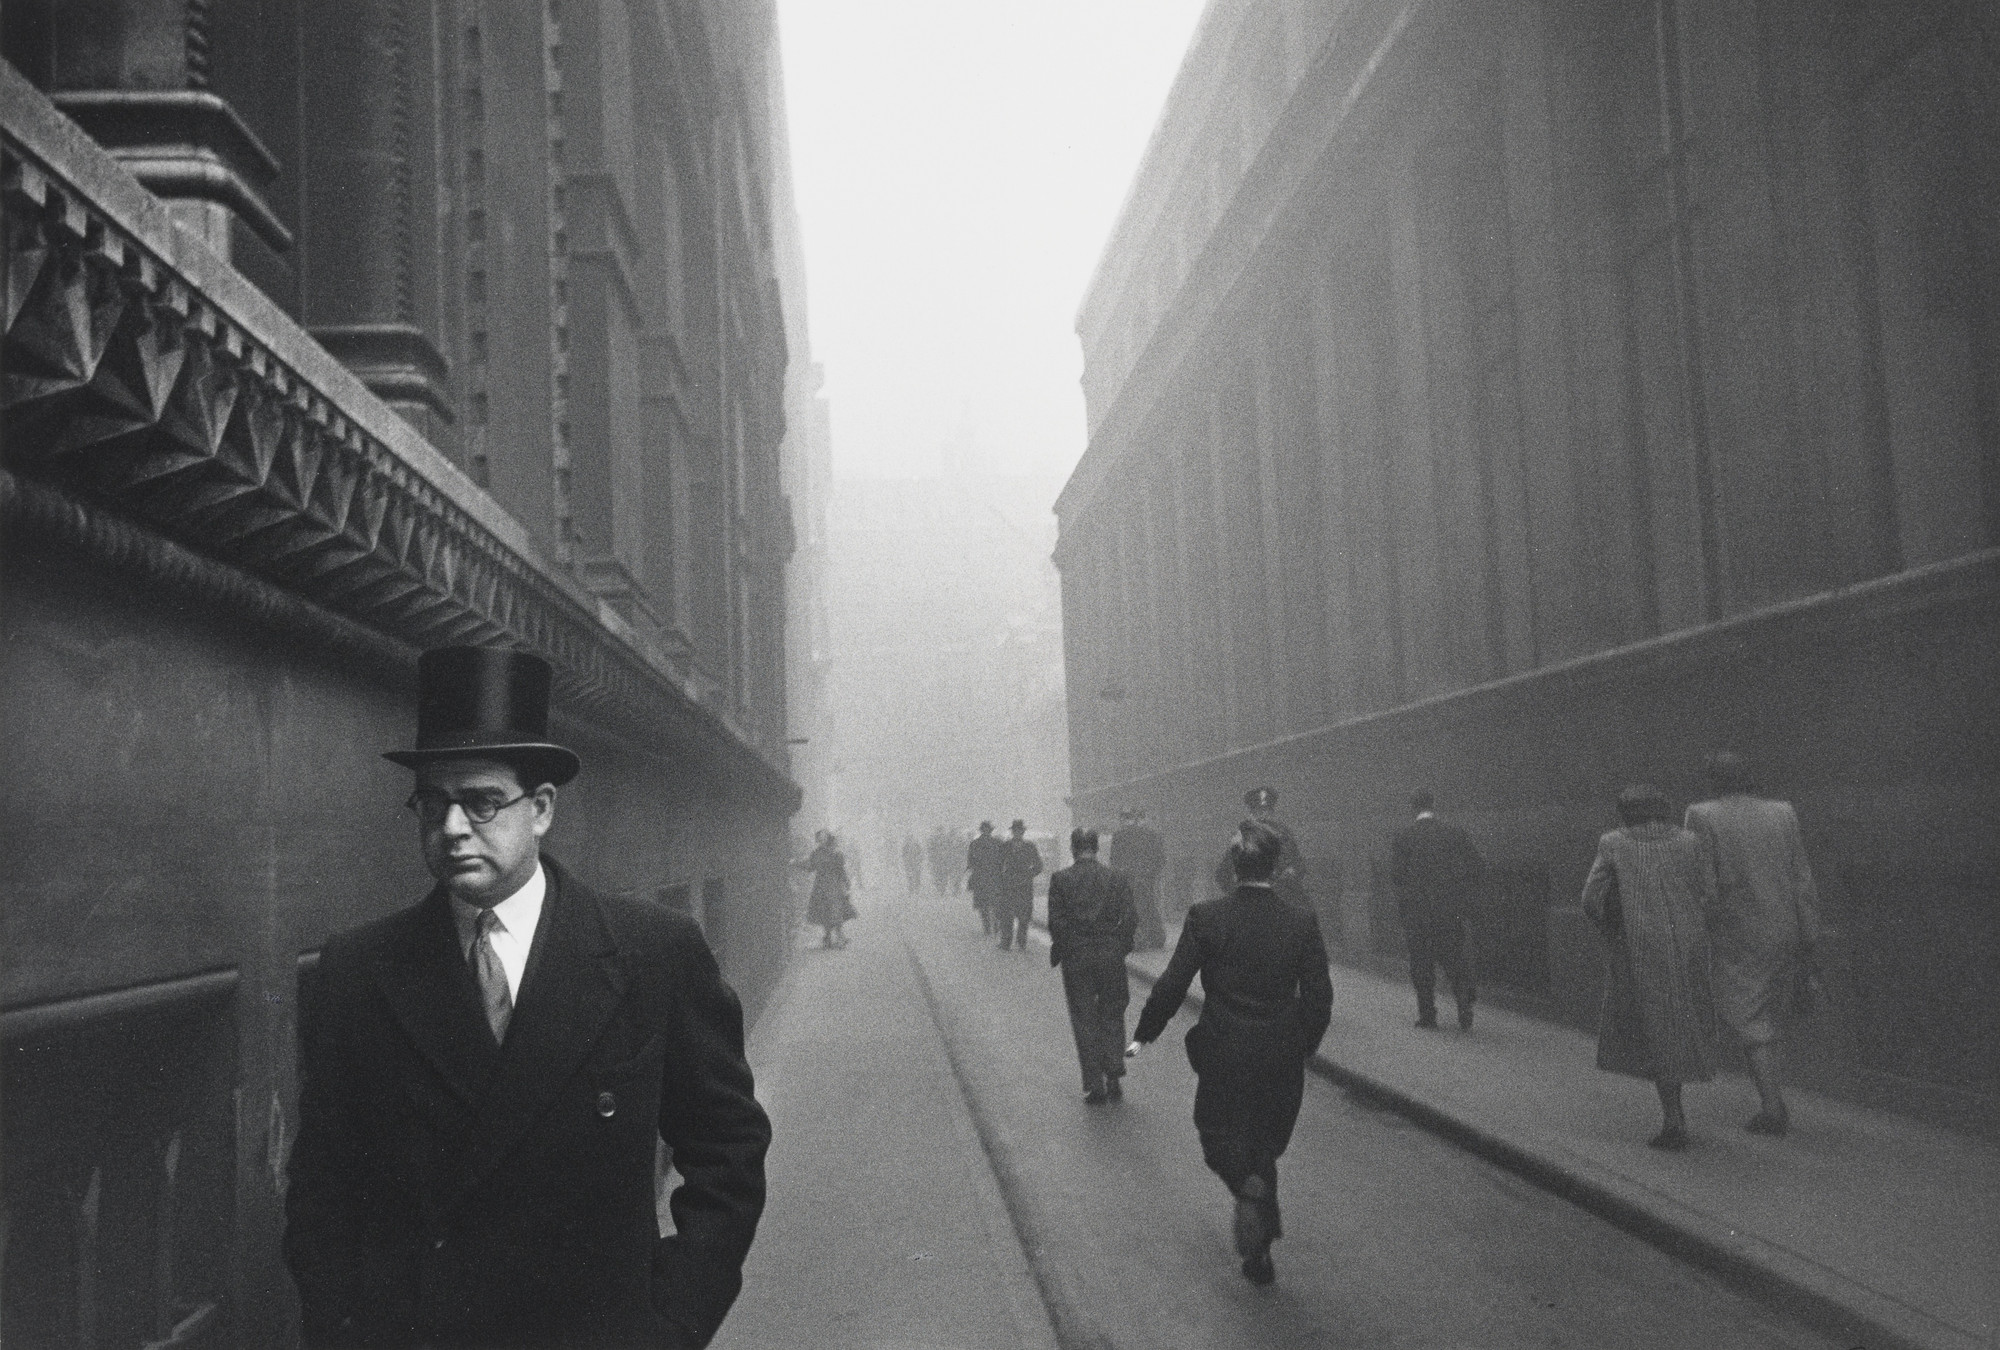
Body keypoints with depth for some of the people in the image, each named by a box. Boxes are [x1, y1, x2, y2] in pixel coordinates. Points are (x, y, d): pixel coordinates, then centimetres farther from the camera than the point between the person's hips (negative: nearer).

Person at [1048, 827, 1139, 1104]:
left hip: (1076, 960, -1)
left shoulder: (1060, 879, -6)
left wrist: (1058, 952, 5)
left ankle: (1095, 1086, 7)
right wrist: (1120, 946, 11)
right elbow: (1130, 919, -3)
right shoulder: (1116, 877, -2)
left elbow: (1056, 922, -9)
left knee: (1085, 1022, 6)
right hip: (1112, 957, 1)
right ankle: (1113, 1078, 10)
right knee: (1112, 1017, 16)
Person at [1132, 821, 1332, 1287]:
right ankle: (1258, 1251, 23)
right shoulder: (1301, 922, -7)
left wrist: (1145, 1034, 5)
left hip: (1222, 1059, -2)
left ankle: (1249, 1187, -16)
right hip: (1282, 1062, 2)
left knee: (1220, 1143, 15)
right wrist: (1301, 1049, 12)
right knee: (1264, 1149, 19)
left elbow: (1172, 985, -10)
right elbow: (1319, 999, -4)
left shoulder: (1205, 918, -12)